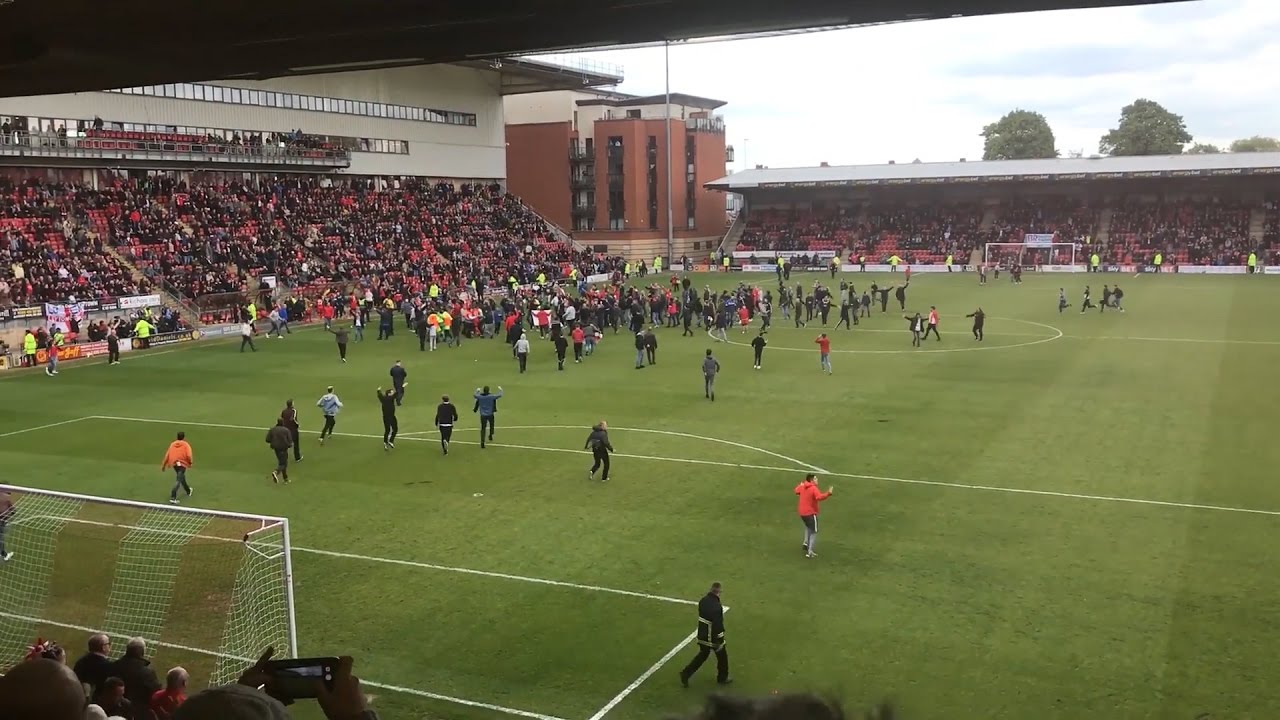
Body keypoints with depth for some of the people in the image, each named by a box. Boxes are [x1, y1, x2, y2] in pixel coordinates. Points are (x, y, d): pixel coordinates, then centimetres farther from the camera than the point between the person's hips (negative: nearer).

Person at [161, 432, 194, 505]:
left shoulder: (172, 444, 10)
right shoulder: (186, 445, -2)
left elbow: (167, 455, 7)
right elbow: (188, 455, -15)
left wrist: (164, 465, 13)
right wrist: (190, 463, 2)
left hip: (174, 464, 6)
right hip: (182, 464, -6)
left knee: (181, 477, 28)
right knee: (178, 481, -7)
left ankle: (188, 491, 48)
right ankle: (173, 498, -18)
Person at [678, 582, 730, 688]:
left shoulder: (703, 600, -5)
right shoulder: (716, 606, -31)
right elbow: (717, 624, -28)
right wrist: (718, 641, -20)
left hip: (703, 635, 7)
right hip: (713, 636, -7)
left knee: (702, 655, 23)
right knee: (722, 656, 16)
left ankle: (686, 673, 18)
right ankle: (722, 678, 34)